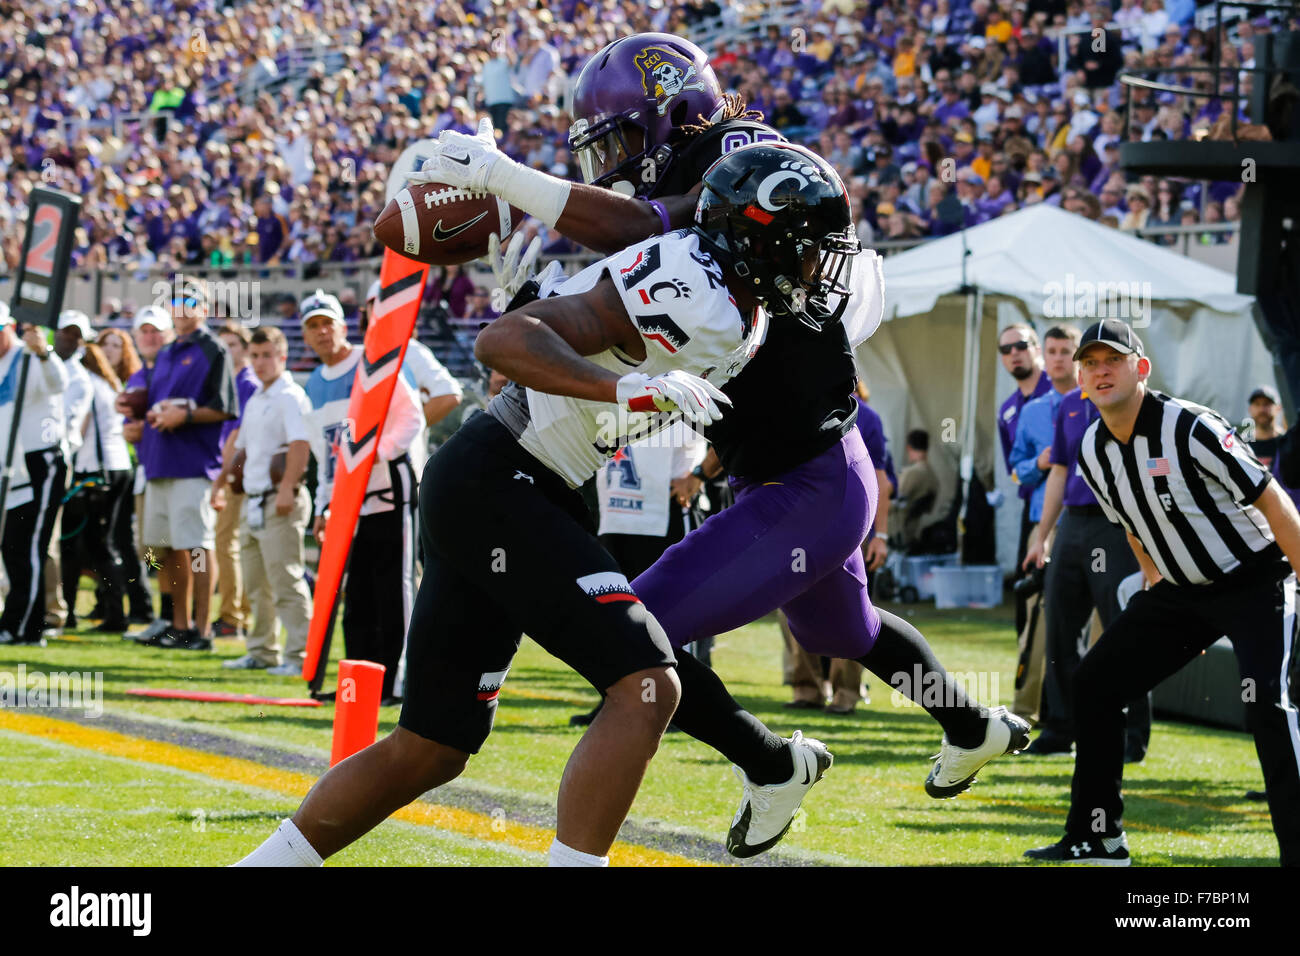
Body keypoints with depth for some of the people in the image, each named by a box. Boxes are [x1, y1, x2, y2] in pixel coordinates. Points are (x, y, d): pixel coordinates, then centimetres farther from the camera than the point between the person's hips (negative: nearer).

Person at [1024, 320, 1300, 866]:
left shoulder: (1189, 428, -23)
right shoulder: (1093, 452, -1)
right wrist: (1160, 601, 16)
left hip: (1256, 581, -8)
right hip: (1181, 592, 8)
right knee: (1093, 684, 6)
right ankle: (1097, 837, 17)